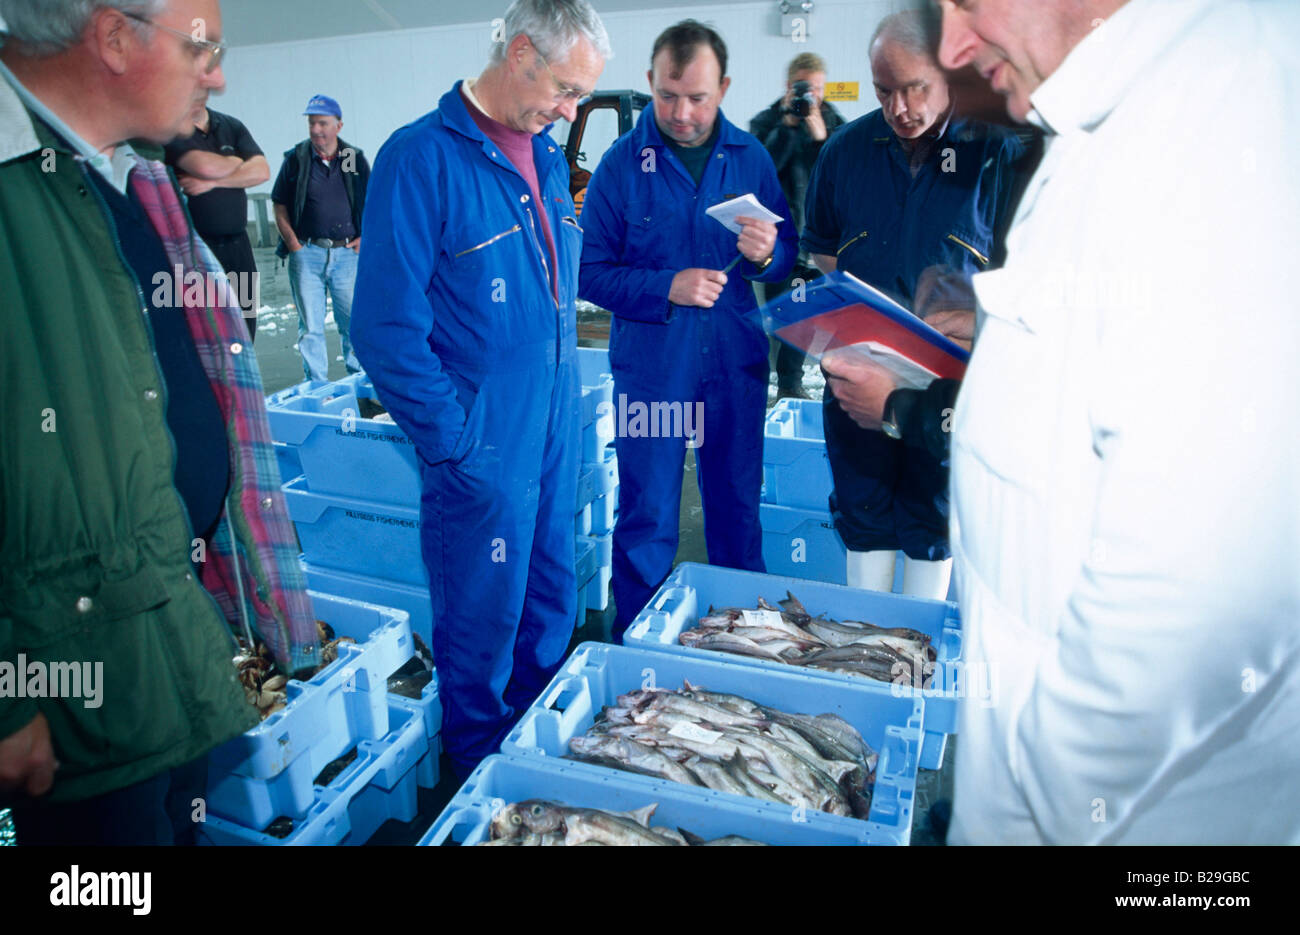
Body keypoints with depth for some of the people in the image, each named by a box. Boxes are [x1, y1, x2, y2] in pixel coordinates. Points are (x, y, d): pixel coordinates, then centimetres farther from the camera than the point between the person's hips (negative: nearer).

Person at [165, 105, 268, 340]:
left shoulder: (231, 126, 12)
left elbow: (261, 170, -2)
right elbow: (205, 166, -21)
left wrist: (212, 182, -11)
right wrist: (237, 162, -1)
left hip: (237, 242, 5)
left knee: (246, 325, 9)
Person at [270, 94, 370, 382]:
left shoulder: (355, 159, 6)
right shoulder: (296, 159, 3)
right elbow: (280, 207, 7)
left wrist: (365, 237, 2)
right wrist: (293, 244, -3)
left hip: (347, 252, 0)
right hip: (307, 253, 0)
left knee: (353, 320, 3)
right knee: (311, 326, 2)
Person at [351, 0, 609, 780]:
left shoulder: (549, 159, 10)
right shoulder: (422, 157, -13)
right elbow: (388, 329, -16)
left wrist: (567, 405, 11)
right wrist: (453, 442, -16)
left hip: (558, 433, 7)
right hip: (484, 447, -7)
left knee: (552, 612, 20)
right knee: (483, 627, 10)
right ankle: (483, 778, 35)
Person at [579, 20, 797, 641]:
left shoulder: (750, 157, 5)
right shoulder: (621, 163, -4)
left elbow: (786, 256, 9)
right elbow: (592, 271, -6)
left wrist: (767, 254, -14)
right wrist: (667, 288, -18)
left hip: (737, 361, 3)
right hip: (650, 364, -2)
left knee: (738, 508, 14)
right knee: (646, 518, 3)